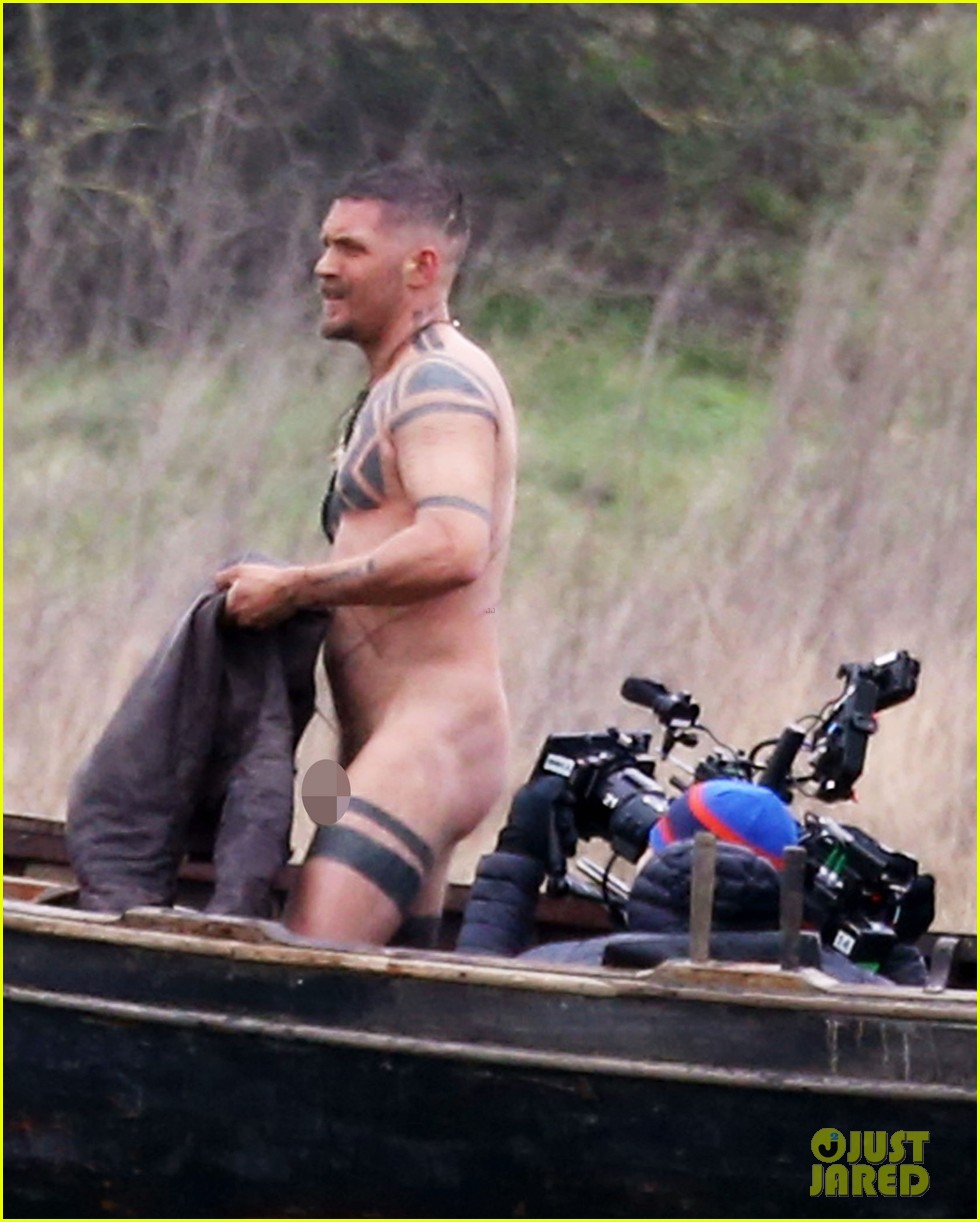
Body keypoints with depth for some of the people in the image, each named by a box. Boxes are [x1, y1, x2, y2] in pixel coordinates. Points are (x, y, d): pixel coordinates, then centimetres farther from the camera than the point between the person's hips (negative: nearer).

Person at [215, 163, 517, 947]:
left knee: (305, 967, -24)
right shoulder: (404, 386, 24)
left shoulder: (441, 381, -10)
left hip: (428, 738, -11)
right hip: (407, 743, 11)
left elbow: (454, 547, -26)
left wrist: (293, 589, -19)